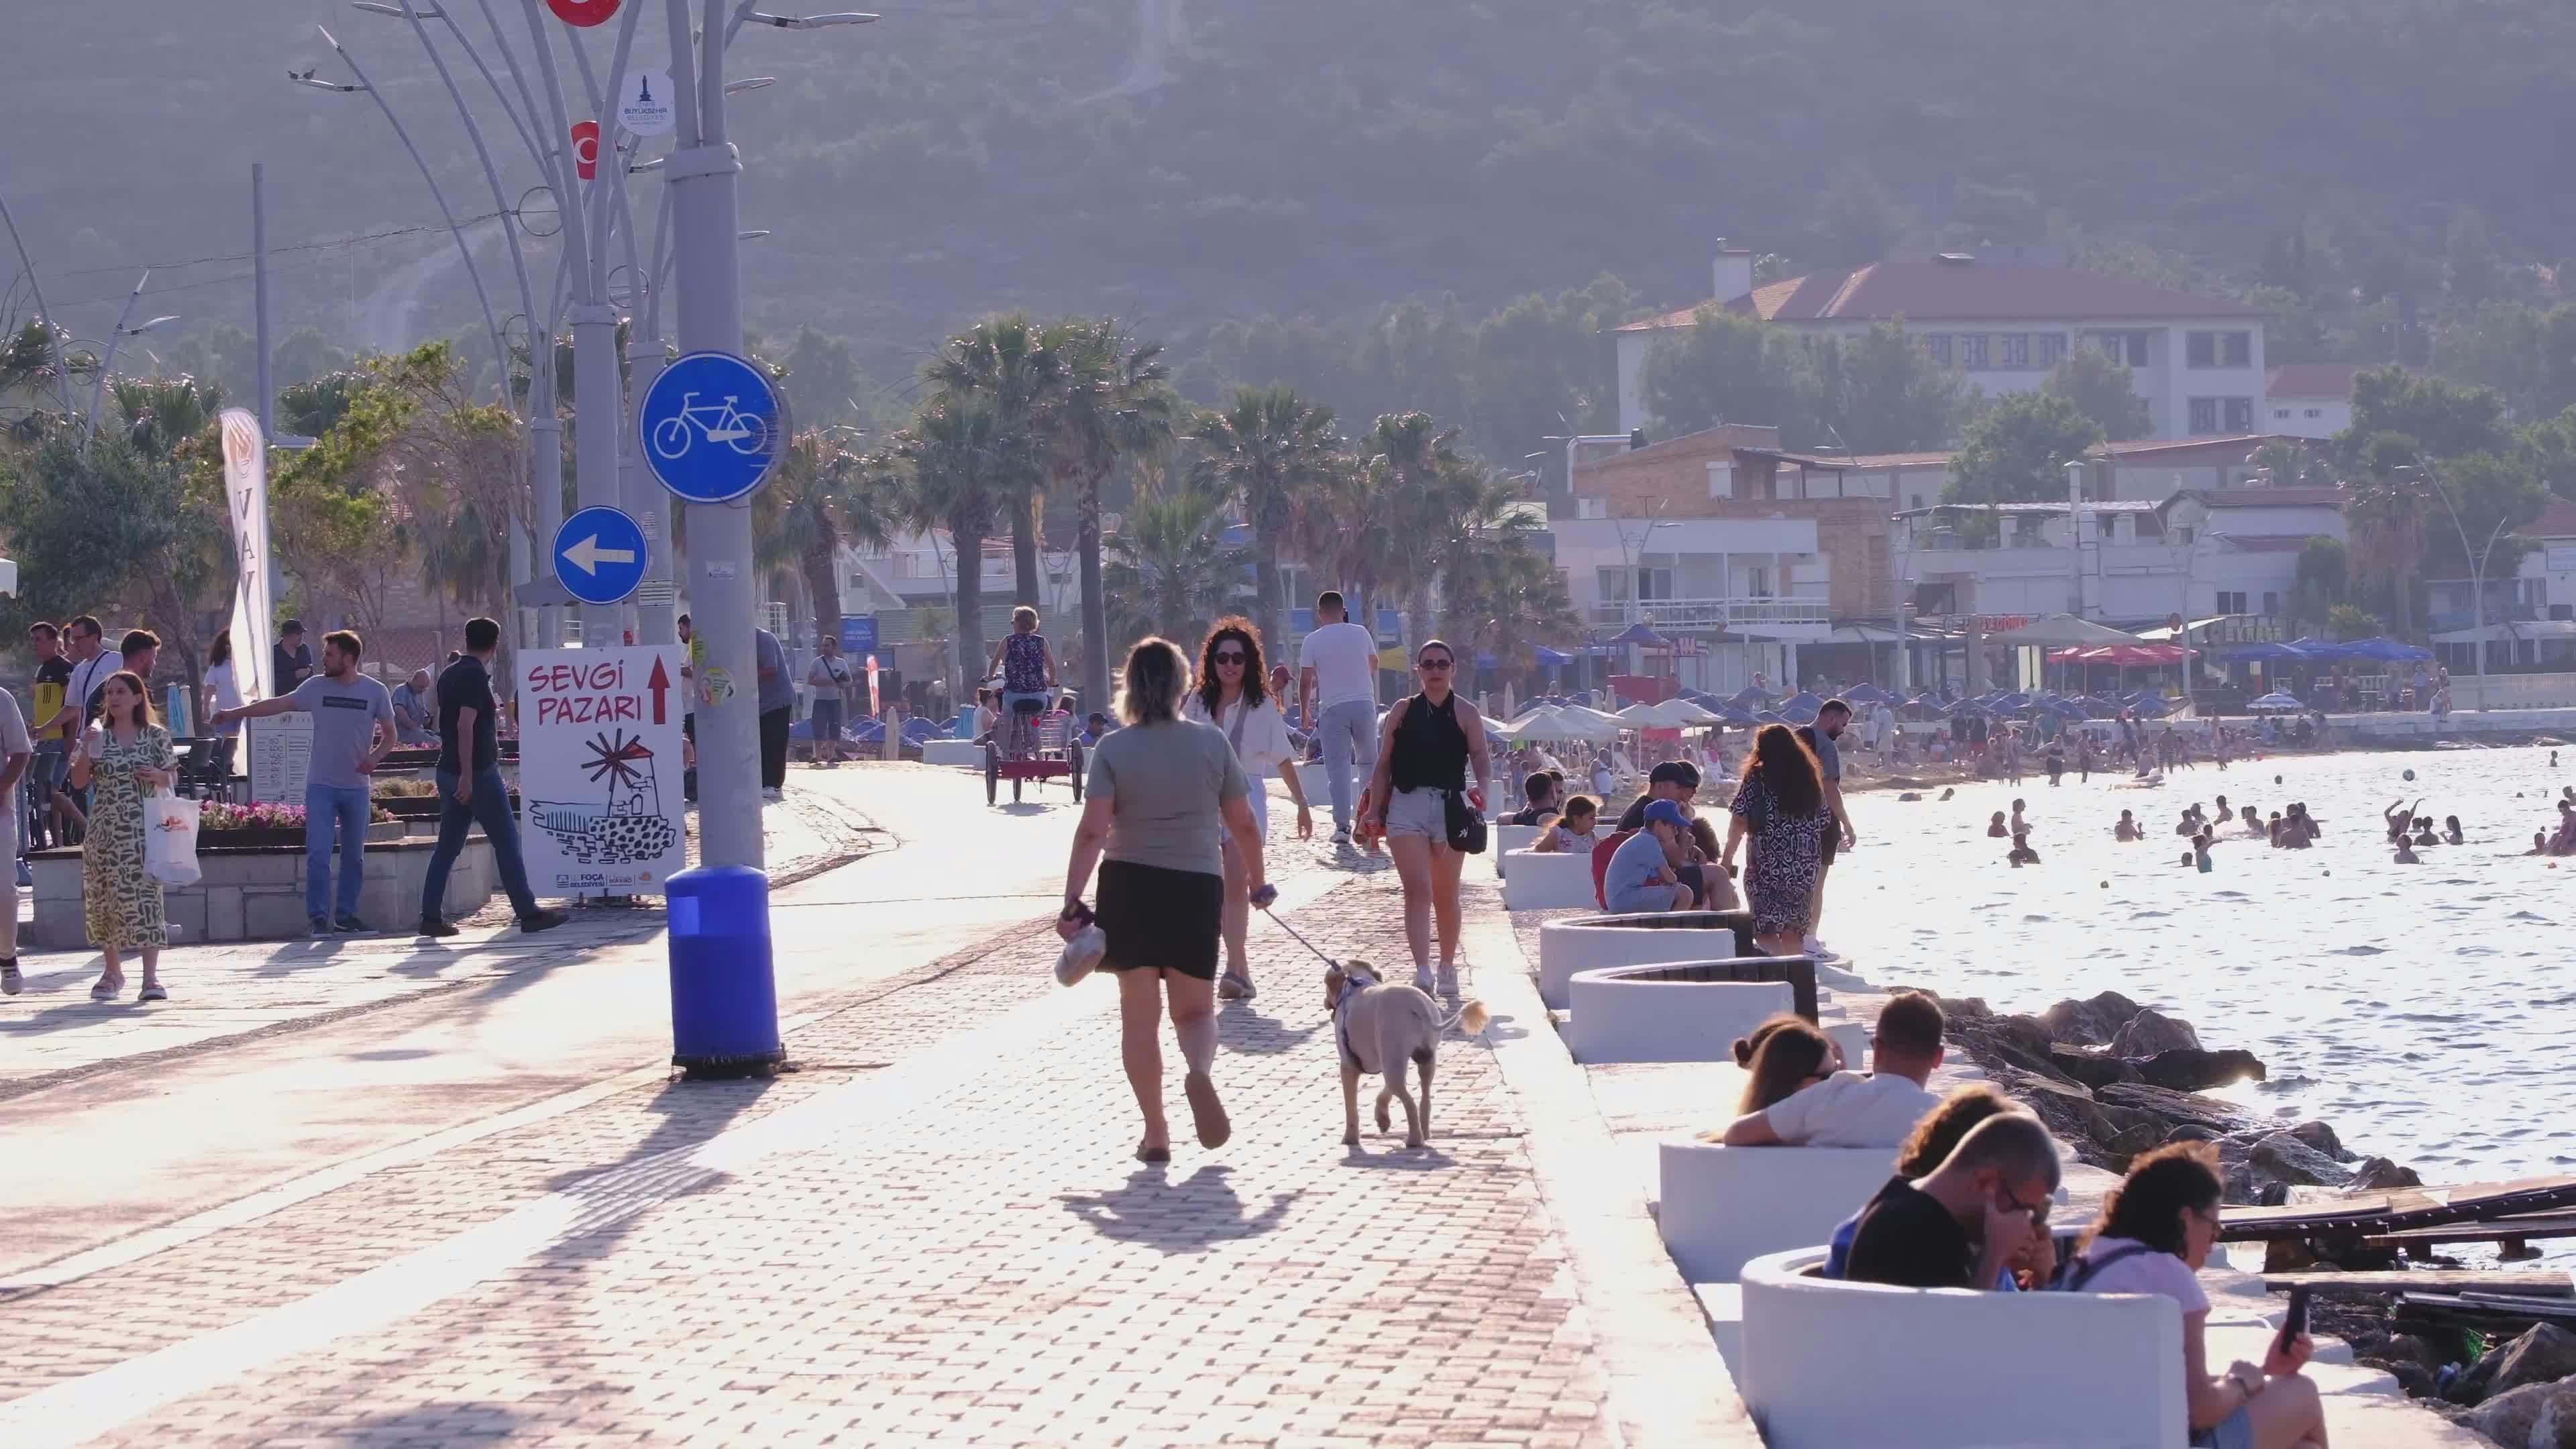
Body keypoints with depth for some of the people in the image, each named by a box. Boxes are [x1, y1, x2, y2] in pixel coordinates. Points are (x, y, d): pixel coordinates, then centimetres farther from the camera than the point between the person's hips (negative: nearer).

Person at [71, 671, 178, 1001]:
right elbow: (79, 782, 4)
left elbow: (173, 778, 9)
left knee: (145, 896, -12)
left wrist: (157, 776, -12)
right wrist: (86, 749, -9)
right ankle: (112, 972, 22)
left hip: (143, 829, -3)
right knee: (104, 898, 6)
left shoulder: (156, 736, 3)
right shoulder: (98, 737, 7)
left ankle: (151, 977, -15)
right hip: (104, 830, 3)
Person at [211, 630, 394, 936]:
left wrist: (374, 757, -13)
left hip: (356, 787, 1)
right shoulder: (317, 687, 1)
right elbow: (278, 704, 4)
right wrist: (234, 713, 1)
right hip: (321, 785, -1)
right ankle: (319, 917, -7)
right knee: (318, 853, -9)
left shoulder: (375, 692, 0)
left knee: (354, 855, 7)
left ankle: (346, 915, 17)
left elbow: (390, 734, 6)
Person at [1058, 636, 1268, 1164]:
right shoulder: (1212, 743, 0)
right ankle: (1200, 1071, -22)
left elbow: (1092, 832, -14)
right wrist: (1258, 881, 21)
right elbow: (1243, 825, 6)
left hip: (1130, 884, -1)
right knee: (1195, 1011, 12)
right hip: (1197, 886, 1)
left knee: (1139, 1013, 11)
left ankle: (1155, 1134, 9)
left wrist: (1072, 903, -14)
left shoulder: (1114, 750, -5)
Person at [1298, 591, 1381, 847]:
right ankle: (1377, 813, 16)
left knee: (1338, 768, 0)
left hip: (1333, 708, -2)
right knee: (1369, 762, 18)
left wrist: (1304, 712, 8)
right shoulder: (1361, 634, 4)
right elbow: (1374, 665, 20)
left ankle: (1342, 825, -6)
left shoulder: (1313, 641, -4)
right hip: (1365, 704, 2)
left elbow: (1306, 680, -3)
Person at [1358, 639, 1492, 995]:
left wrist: (1481, 786, -22)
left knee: (1445, 896, 10)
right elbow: (1384, 765, 10)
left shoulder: (1465, 714, 6)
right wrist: (1374, 811, 4)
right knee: (1417, 891, -13)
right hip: (1407, 805, 0)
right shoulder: (1403, 711, 9)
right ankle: (1422, 971, -21)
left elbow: (1481, 758, -1)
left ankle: (1448, 967, 26)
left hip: (1450, 806, 0)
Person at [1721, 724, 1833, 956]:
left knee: (1765, 931, -4)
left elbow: (1739, 821, -8)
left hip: (1768, 866, -5)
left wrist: (1727, 860, 1)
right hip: (1806, 868, 5)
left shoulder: (1757, 778, -3)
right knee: (1793, 930, 14)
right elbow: (1824, 822, 12)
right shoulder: (1809, 778, 10)